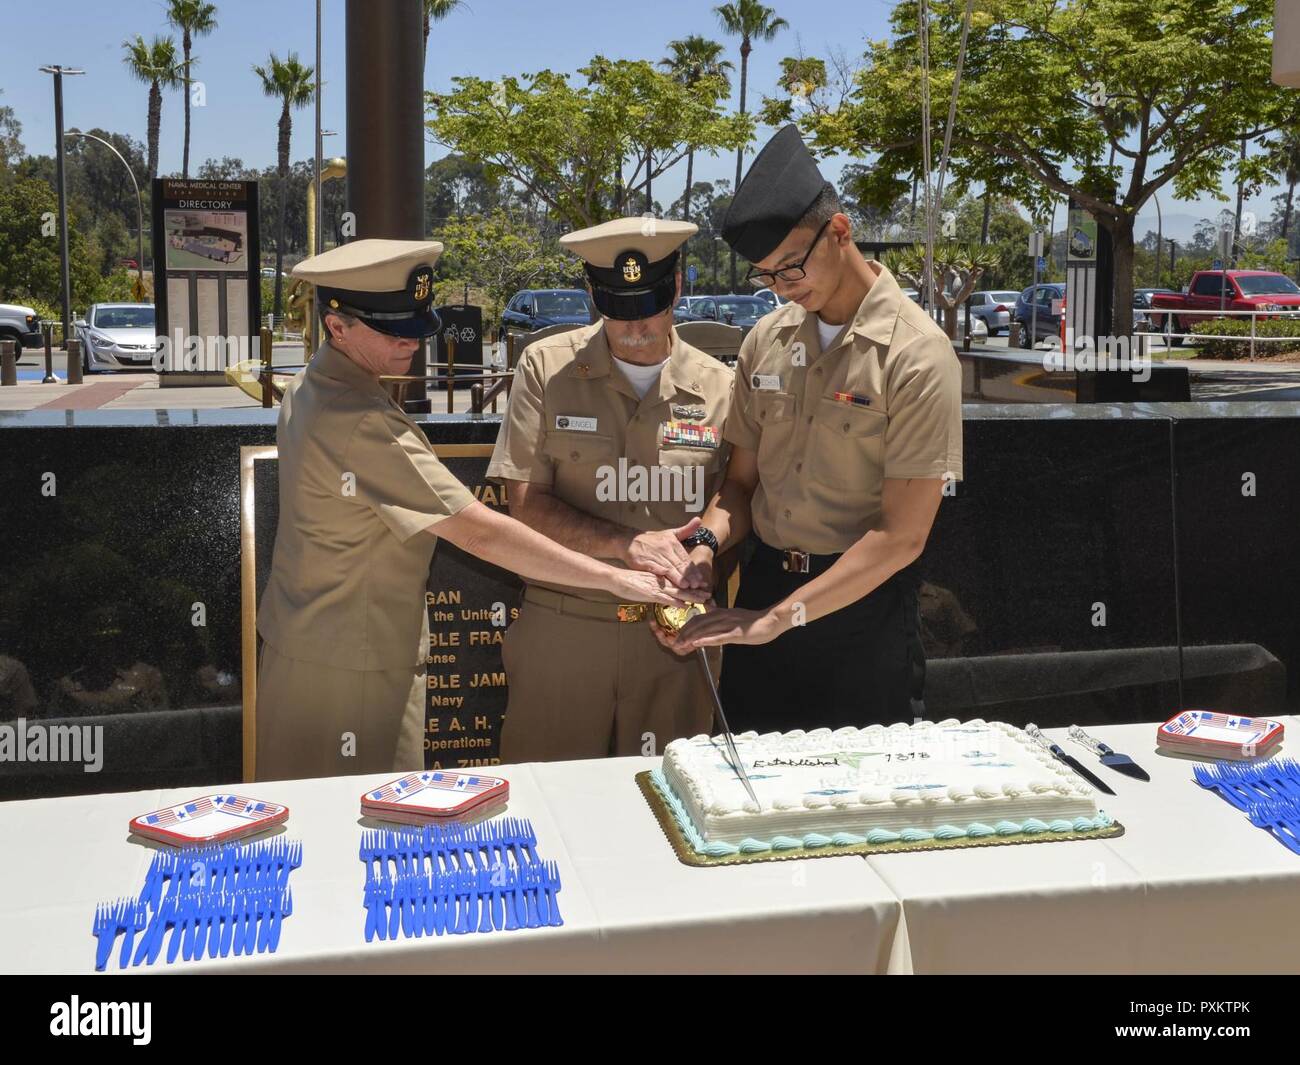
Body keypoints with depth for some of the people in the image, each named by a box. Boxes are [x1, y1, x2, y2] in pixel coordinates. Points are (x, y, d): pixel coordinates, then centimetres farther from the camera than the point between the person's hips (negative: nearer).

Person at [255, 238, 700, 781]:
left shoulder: (309, 388, 6)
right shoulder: (362, 426, -27)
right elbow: (481, 533, -30)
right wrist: (616, 578, -26)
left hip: (301, 644, 10)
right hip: (350, 671, -10)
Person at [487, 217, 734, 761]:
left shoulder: (717, 386, 3)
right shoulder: (547, 366, -1)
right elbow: (525, 505, -6)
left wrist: (697, 574, -17)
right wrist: (629, 544, -19)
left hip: (674, 634, 1)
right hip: (563, 630, -1)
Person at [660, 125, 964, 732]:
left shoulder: (916, 353, -13)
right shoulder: (766, 340, 4)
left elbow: (902, 534, -17)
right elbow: (742, 482, 10)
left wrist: (780, 616, -20)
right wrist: (705, 546, -12)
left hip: (864, 608, -4)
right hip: (763, 586, 5)